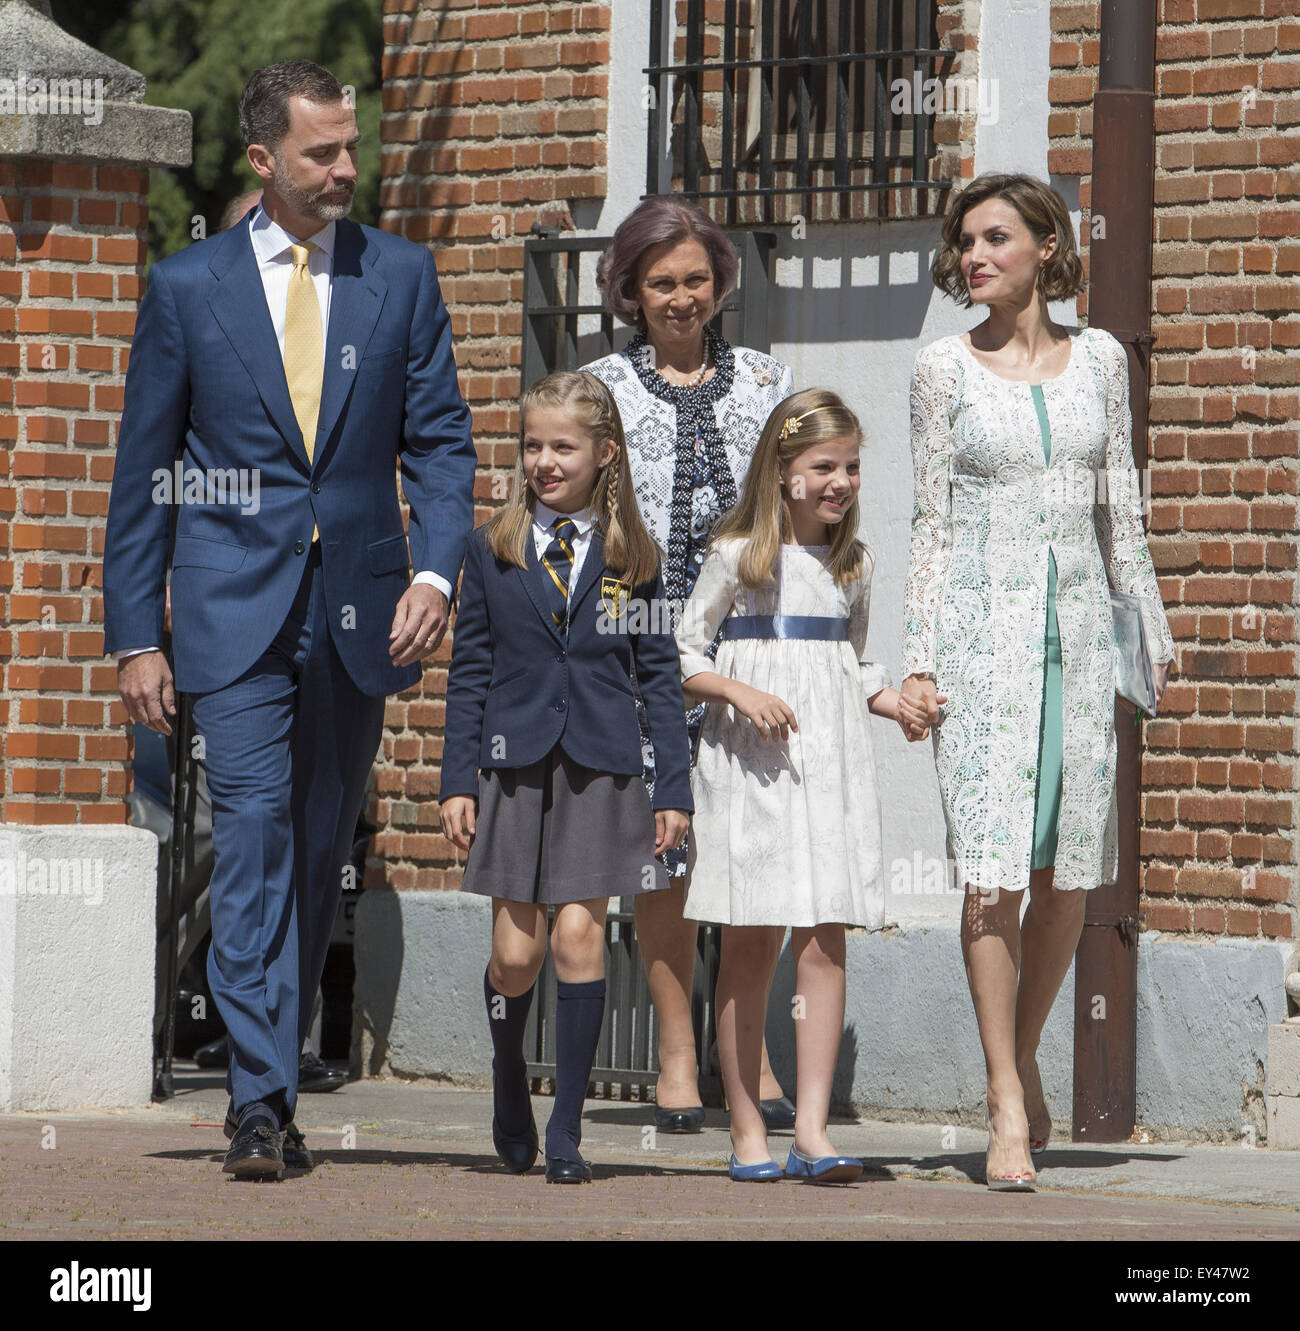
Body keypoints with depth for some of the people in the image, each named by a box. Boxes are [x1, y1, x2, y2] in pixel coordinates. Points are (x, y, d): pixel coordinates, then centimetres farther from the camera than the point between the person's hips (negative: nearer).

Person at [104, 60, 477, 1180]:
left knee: (320, 853, 7)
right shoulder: (186, 287, 3)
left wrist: (437, 571, -11)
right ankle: (260, 1102, -18)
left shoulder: (401, 275, 7)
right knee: (253, 837, -14)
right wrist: (134, 636, 0)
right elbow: (144, 471, 5)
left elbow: (440, 441, 6)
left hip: (359, 612, 2)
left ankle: (275, 1080, 19)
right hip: (236, 613, -2)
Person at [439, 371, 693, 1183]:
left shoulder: (631, 559, 5)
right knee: (517, 949, -1)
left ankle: (567, 1128, 1)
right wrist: (457, 781, 1)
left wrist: (675, 789, 2)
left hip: (601, 769, -1)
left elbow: (661, 676, 7)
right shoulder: (494, 552, 6)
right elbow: (469, 673, 7)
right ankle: (510, 1080, 28)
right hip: (515, 765, 1)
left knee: (580, 936, -7)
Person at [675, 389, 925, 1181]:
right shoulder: (739, 558, 0)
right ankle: (748, 1130, 8)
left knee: (824, 943, -6)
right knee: (750, 948, 1)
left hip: (832, 762, 3)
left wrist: (899, 703, 3)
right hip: (751, 764, -3)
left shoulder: (854, 565, 12)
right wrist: (741, 693, -14)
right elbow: (683, 654, 2)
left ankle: (812, 1129, -9)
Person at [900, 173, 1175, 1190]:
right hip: (983, 623, -3)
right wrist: (919, 657, -2)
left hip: (1078, 626, 3)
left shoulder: (1098, 360, 10)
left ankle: (1025, 1060, 24)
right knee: (993, 868, -12)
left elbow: (1121, 512, 14)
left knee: (1071, 869, 3)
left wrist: (1151, 632, 11)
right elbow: (932, 522, 4)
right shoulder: (946, 370, 3)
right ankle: (1008, 1113, -11)